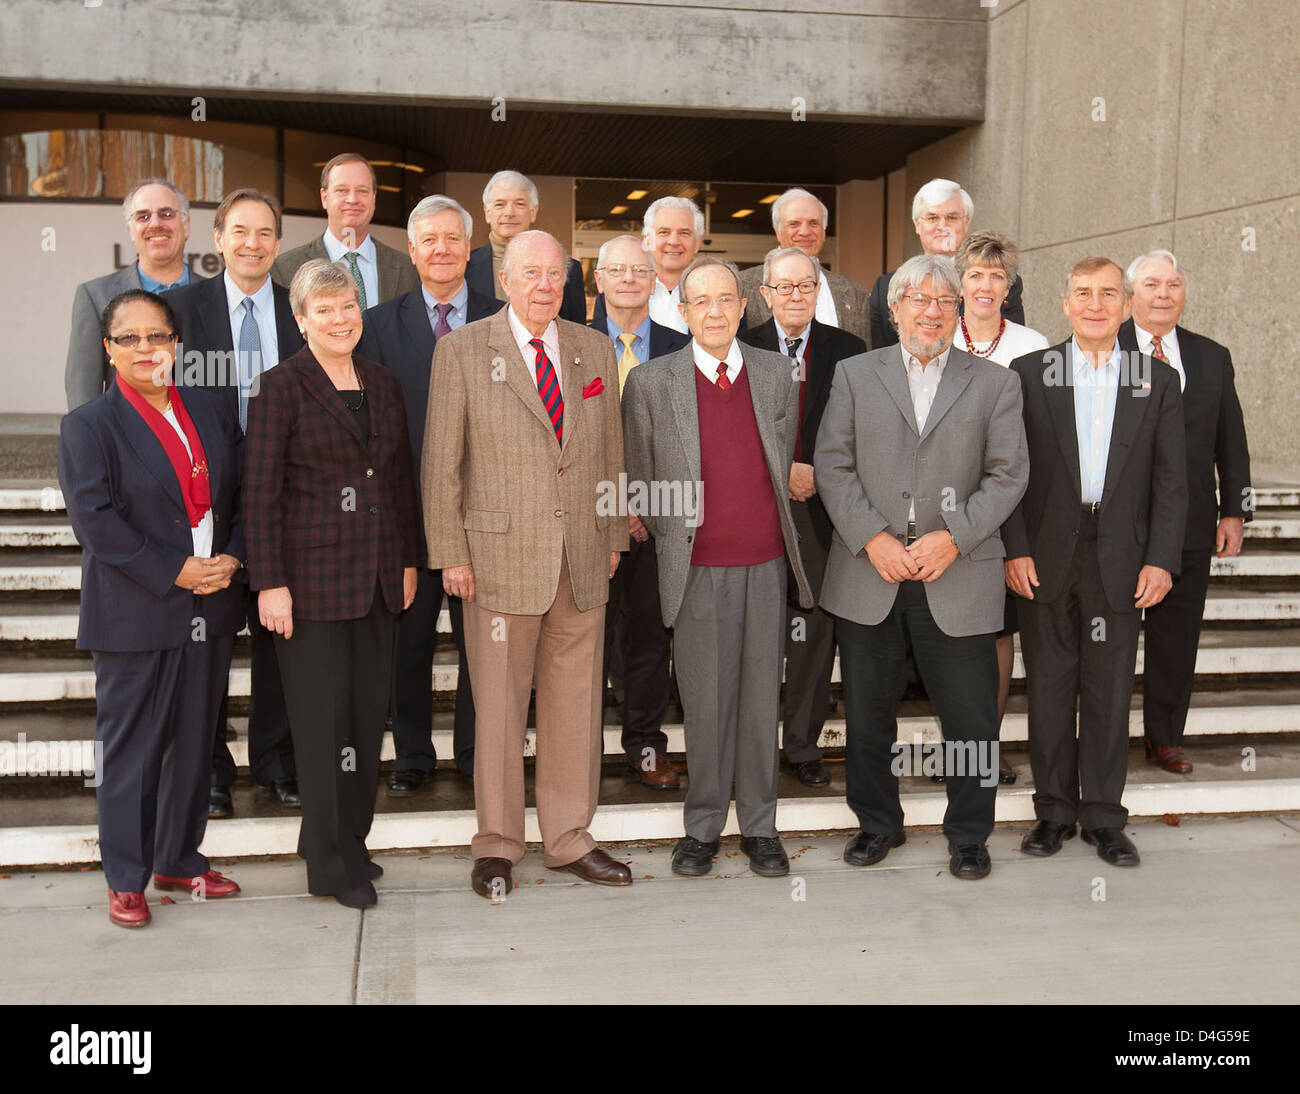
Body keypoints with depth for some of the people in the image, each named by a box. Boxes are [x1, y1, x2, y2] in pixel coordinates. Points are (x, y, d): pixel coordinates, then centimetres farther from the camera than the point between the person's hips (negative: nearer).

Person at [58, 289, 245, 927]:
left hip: (210, 610, 5)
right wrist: (174, 572, -17)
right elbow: (96, 519, -13)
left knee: (195, 743, 12)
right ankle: (126, 880, 15)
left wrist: (232, 558, -5)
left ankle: (178, 861, 27)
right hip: (136, 616, -5)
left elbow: (243, 497, 13)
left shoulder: (212, 414, 12)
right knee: (131, 750, 2)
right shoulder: (88, 426, -4)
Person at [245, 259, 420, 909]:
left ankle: (351, 839, 23)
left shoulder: (383, 385, 12)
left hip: (377, 574, 5)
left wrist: (408, 560, 12)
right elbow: (260, 494, -8)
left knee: (369, 707, 8)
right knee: (323, 712, -1)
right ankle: (331, 863, 10)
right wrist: (269, 582, -13)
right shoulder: (281, 387, -5)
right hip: (311, 574, -5)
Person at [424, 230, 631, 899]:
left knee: (575, 703, 10)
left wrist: (615, 537, 12)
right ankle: (496, 846, 19)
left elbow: (611, 452, 15)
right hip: (500, 557, -3)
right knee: (498, 705, 4)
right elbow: (441, 461, -2)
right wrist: (450, 553, -6)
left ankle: (570, 838, 24)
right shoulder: (462, 350, -1)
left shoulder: (594, 350, 11)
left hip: (583, 561, 4)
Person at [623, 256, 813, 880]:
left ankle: (760, 827, 20)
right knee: (704, 700, 3)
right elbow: (640, 483, 7)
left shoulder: (778, 374, 7)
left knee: (762, 694, 8)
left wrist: (769, 528, 13)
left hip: (766, 562, 2)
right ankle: (702, 828, 18)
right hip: (696, 566, -2)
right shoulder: (650, 383, -1)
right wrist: (674, 542, 9)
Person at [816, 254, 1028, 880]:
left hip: (958, 578, -1)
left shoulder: (995, 384, 7)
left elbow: (1008, 474, 2)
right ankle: (878, 823, 28)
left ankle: (969, 835, 22)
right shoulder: (854, 375, 8)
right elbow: (832, 465, 2)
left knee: (970, 716, 4)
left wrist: (954, 536, -12)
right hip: (868, 575, 1)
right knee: (868, 712, 11)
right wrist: (871, 537, -11)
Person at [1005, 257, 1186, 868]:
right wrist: (1015, 549, -7)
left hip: (1120, 560, 1)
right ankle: (1055, 811, 20)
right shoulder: (1029, 372, 3)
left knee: (1109, 690, 6)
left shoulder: (1157, 380, 7)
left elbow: (1171, 479, 5)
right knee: (1048, 686, 6)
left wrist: (1161, 559, -4)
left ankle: (1103, 816, 19)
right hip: (1045, 558, 0)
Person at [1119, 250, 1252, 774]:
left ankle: (1165, 738, 23)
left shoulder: (1212, 357, 12)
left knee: (1177, 635, 10)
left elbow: (1231, 441, 14)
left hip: (1190, 526, 4)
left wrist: (1235, 511, 8)